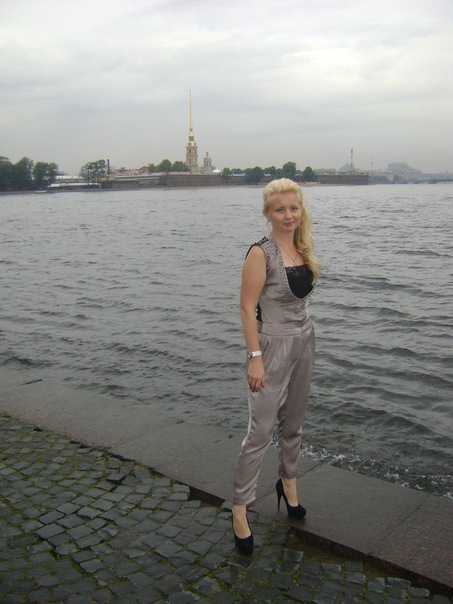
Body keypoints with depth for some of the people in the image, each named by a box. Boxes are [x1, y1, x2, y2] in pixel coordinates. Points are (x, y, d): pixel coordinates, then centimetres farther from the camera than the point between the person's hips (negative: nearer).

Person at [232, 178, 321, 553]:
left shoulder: (302, 249, 7)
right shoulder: (261, 254, -15)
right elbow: (248, 308, -17)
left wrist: (305, 338, 18)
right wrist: (255, 358, -21)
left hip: (304, 343, 7)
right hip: (273, 346, -7)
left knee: (293, 423, 19)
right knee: (261, 431, -3)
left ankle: (288, 481, 40)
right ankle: (240, 508, 9)